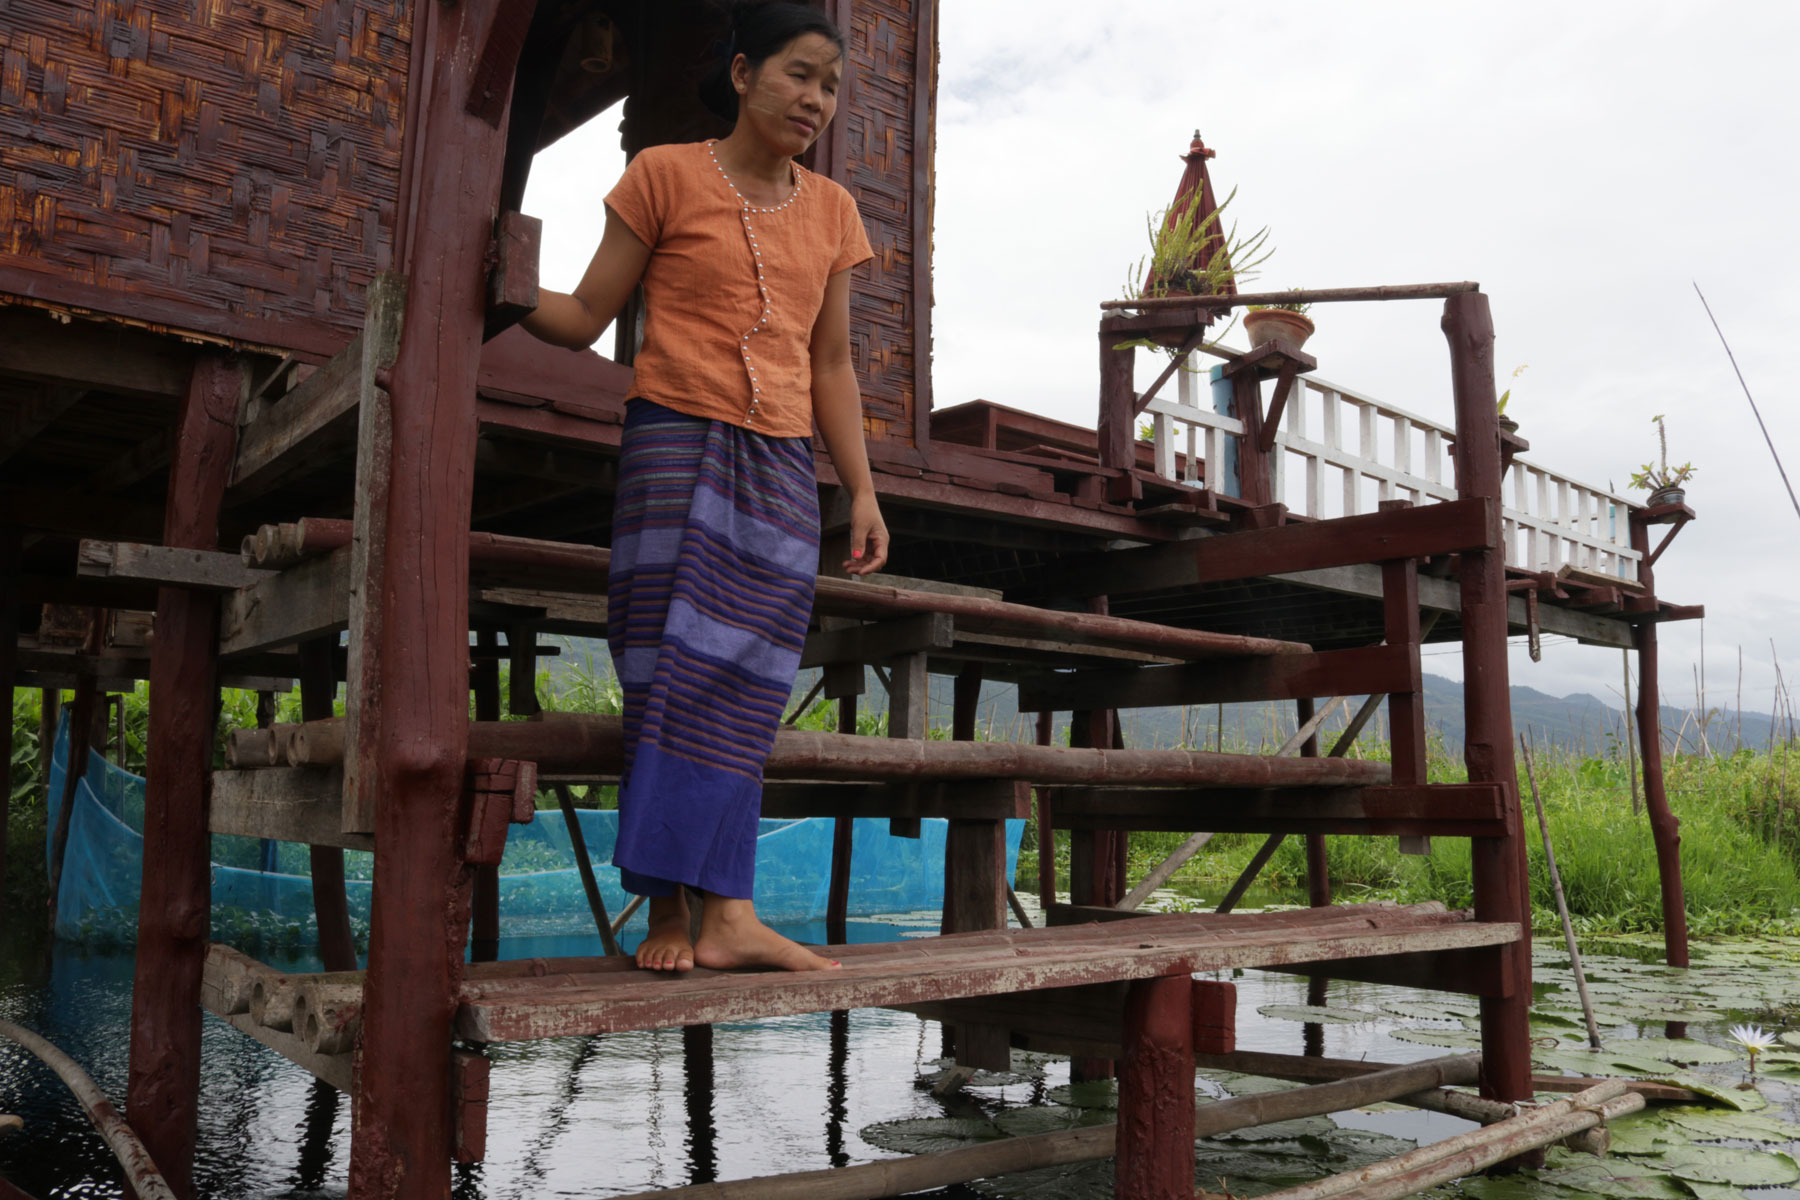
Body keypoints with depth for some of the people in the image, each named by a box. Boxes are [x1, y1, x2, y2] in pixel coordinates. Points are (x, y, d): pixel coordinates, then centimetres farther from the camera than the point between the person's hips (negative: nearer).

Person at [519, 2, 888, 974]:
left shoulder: (830, 211, 17)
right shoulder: (666, 175, 5)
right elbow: (585, 317, 4)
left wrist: (861, 490, 11)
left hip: (783, 463, 3)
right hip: (676, 439, -3)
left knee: (743, 681, -5)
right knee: (677, 669, -8)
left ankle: (725, 914, -7)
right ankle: (669, 909, -2)